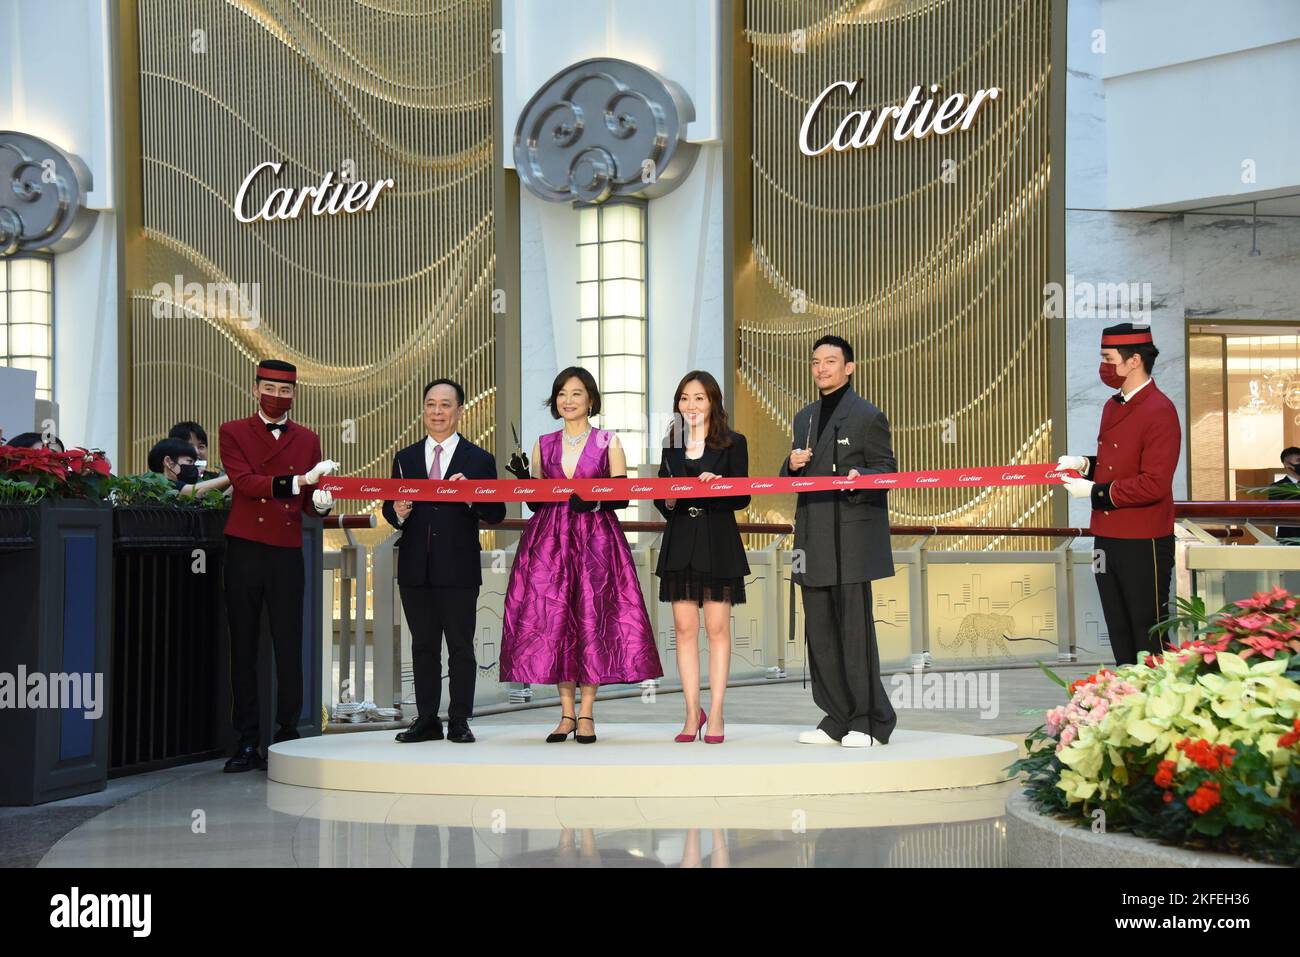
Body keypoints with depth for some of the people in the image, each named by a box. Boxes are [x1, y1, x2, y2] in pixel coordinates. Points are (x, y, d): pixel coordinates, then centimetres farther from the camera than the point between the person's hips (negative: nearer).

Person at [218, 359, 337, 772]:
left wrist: (321, 503, -11)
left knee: (289, 648, -1)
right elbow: (244, 481, -10)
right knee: (243, 648, 3)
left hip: (287, 553, 1)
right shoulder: (233, 433, 6)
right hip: (244, 550, -1)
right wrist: (296, 482, -22)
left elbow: (310, 503, 13)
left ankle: (287, 735, 7)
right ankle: (247, 741, 8)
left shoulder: (308, 440, 14)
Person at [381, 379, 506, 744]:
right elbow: (390, 509, 12)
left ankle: (459, 722, 7)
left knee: (461, 648, 1)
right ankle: (427, 721, 14)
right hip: (416, 569, 3)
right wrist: (397, 512, -10)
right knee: (423, 647, 8)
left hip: (459, 568, -3)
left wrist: (469, 495, -18)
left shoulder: (479, 460, 4)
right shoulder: (405, 458, 13)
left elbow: (496, 514, -1)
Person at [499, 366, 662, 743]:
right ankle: (567, 714, 7)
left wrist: (594, 501, -19)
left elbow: (622, 497, -1)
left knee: (592, 618, -6)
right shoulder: (543, 445, 13)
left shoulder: (608, 443, 6)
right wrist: (523, 480, -6)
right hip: (549, 540, 3)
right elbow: (535, 503, 13)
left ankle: (586, 715, 0)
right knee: (554, 619, -1)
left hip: (596, 540, -2)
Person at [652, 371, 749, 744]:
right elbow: (660, 498, 14)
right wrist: (668, 502, -8)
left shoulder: (733, 444, 2)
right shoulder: (671, 444, 12)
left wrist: (718, 486, -20)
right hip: (680, 542, 3)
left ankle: (716, 713, 3)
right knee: (684, 628, 1)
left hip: (718, 542, -3)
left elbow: (742, 497, -2)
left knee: (717, 628, -1)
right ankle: (692, 712, 7)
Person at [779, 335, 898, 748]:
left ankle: (869, 722, 0)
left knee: (855, 627, -7)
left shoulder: (867, 416, -1)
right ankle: (837, 720, 15)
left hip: (852, 538, -7)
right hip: (813, 539, 7)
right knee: (820, 631, 7)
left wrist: (859, 478, -23)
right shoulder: (804, 418, 20)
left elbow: (886, 470, -3)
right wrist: (793, 464, 2)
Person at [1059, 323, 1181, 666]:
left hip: (1143, 546, -9)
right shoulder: (1113, 406, 12)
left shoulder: (1159, 411, -16)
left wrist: (1094, 491, -18)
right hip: (1107, 539, 9)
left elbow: (1155, 484, -22)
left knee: (1148, 635, 1)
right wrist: (1086, 464, 4)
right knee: (1119, 633, 15)